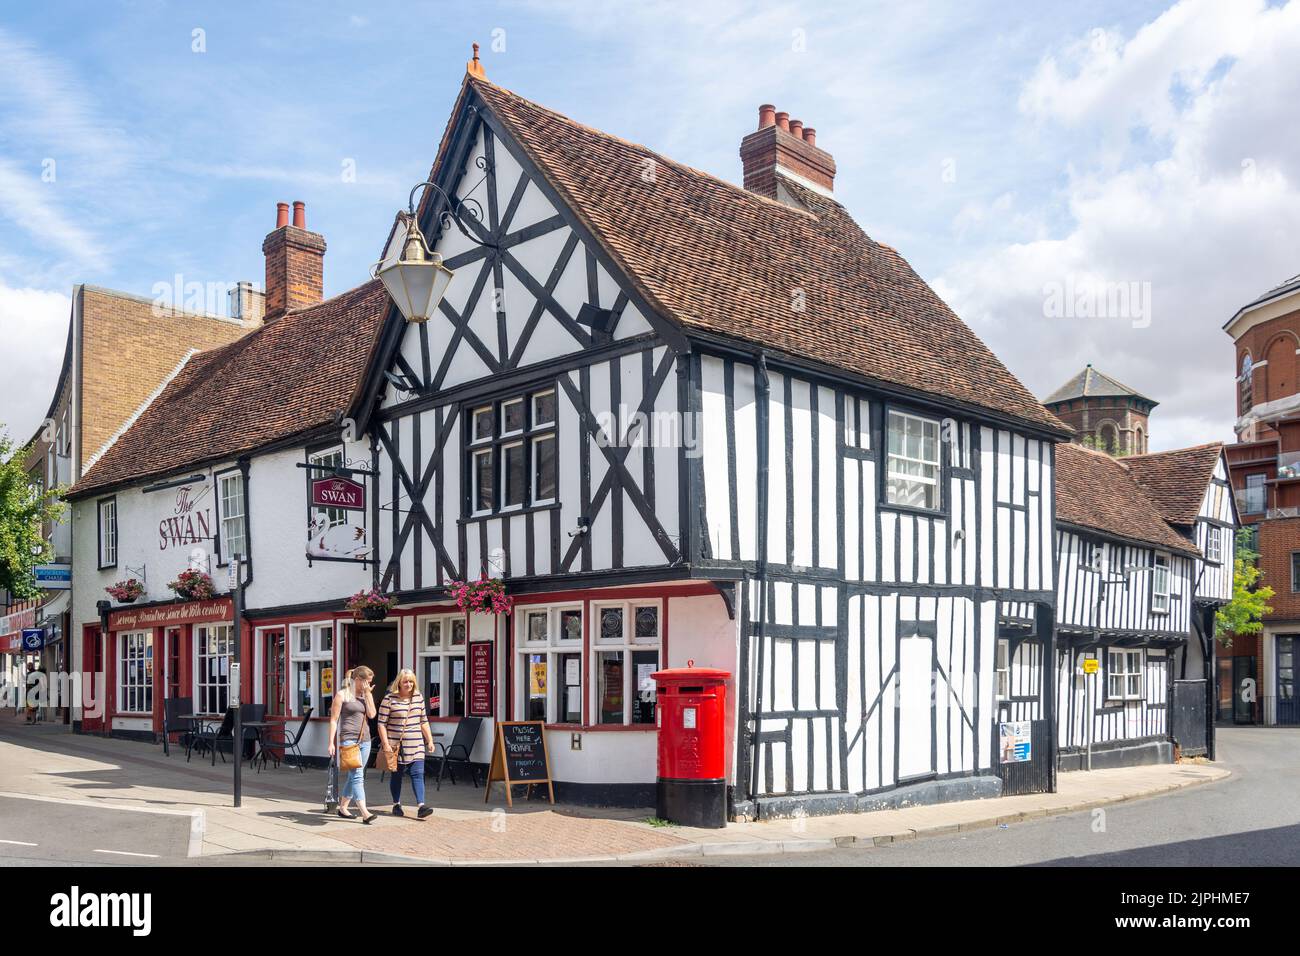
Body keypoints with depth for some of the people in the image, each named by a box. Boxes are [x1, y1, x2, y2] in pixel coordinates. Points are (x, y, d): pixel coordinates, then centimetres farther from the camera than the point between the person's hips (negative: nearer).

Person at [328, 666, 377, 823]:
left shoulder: (367, 695, 13)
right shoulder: (342, 695, -2)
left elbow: (372, 715, -1)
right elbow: (333, 720, -4)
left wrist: (367, 694, -4)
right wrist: (331, 742, -9)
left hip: (364, 740, 6)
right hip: (348, 739, -6)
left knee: (354, 776, 12)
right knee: (357, 775, -13)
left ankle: (342, 807, 26)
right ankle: (365, 813, -20)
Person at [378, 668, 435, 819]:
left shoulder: (418, 697, 8)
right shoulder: (389, 699, -7)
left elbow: (424, 721, 15)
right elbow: (382, 723, -8)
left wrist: (429, 740, 11)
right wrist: (385, 744, -14)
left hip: (416, 745, 3)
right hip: (396, 745, -3)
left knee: (417, 774, -7)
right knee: (396, 775, 10)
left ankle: (421, 806, -12)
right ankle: (396, 805, 24)